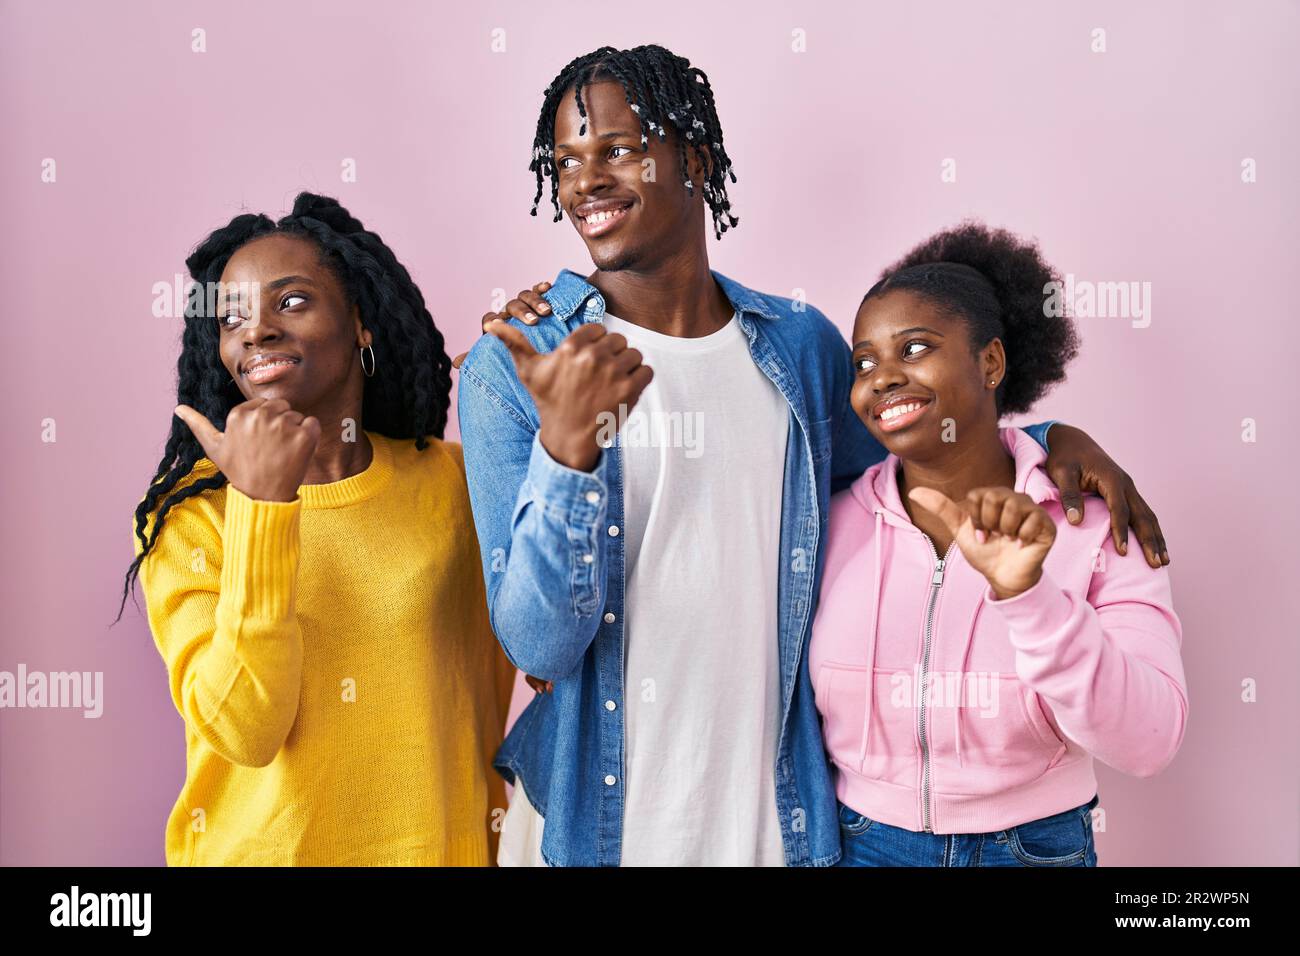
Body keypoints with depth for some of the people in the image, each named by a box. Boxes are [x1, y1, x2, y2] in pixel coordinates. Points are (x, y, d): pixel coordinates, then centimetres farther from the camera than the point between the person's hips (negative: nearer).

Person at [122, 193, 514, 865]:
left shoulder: (451, 481, -6)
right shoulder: (184, 512, -10)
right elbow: (244, 731, -22)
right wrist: (263, 503, -26)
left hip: (440, 843, 2)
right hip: (258, 846, -1)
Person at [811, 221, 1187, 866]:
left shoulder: (1095, 527, -14)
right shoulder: (834, 524, -10)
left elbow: (1148, 745, -24)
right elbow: (795, 710, 0)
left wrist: (1024, 592, -34)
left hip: (1036, 846, 0)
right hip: (860, 842, 1)